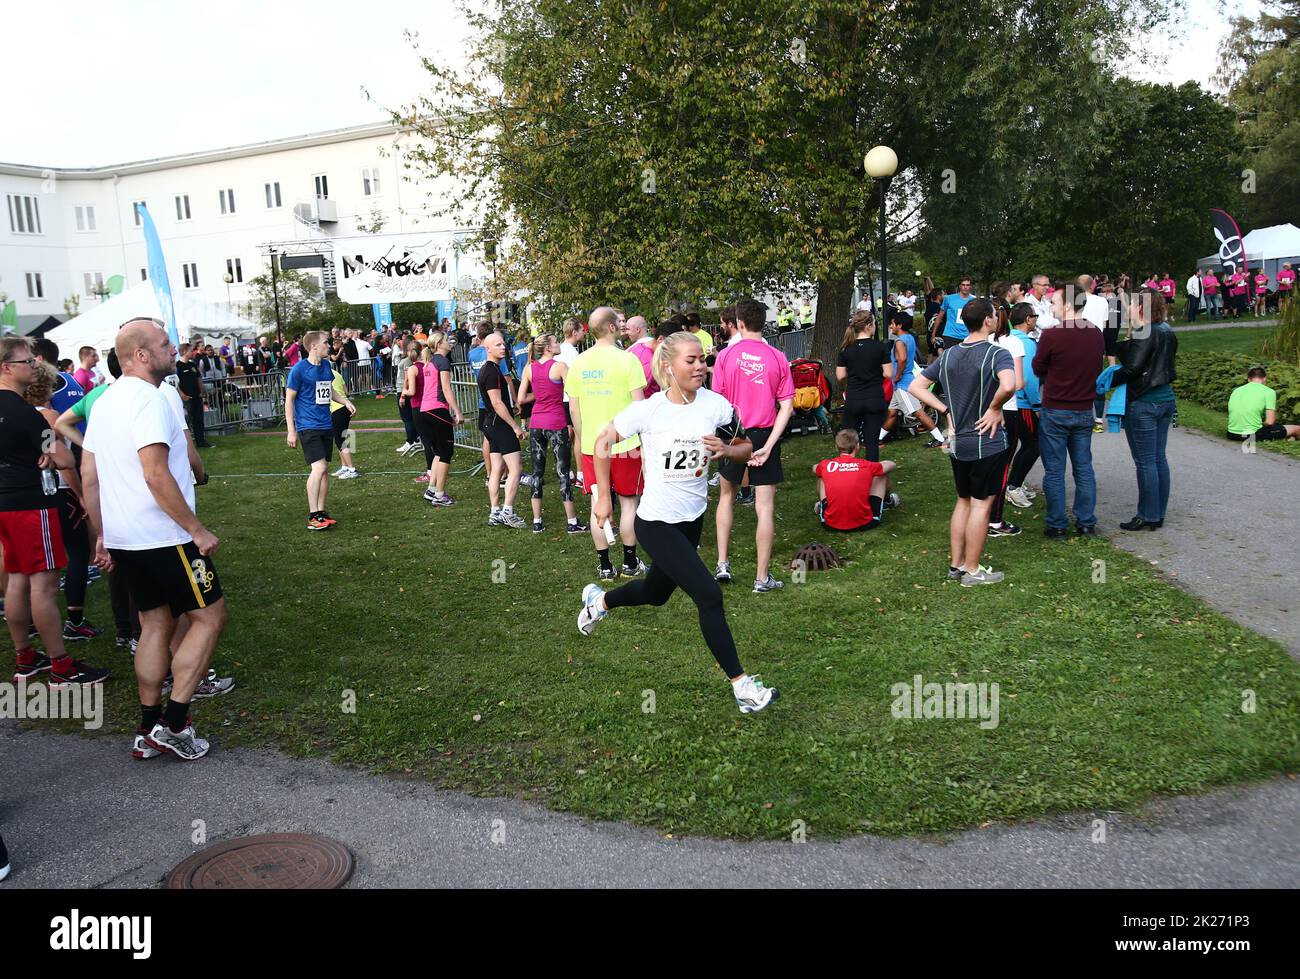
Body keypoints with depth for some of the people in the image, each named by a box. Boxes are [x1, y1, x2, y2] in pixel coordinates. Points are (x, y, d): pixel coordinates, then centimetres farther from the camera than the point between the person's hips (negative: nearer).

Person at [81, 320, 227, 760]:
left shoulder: (104, 403, 13)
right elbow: (156, 476, -24)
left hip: (122, 538, 9)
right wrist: (197, 529, -18)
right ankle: (174, 722, -1)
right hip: (163, 537, -9)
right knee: (209, 617, 1)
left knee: (155, 624, 15)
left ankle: (149, 732, 20)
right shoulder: (149, 399, -16)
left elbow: (88, 476, 16)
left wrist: (102, 535, 21)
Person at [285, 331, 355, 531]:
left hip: (326, 425, 7)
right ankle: (313, 516, -10)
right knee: (319, 467, -16)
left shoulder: (327, 366, 9)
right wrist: (291, 431, -11)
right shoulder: (299, 369, -11)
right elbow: (289, 400, -8)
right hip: (308, 425, -7)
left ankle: (321, 511, 18)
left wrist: (345, 401, 9)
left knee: (325, 469, 9)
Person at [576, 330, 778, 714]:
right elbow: (604, 441, -2)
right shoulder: (648, 409, -16)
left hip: (693, 516, 5)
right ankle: (741, 685, -1)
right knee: (709, 595, -13)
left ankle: (599, 600, 54)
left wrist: (726, 450, -19)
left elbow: (745, 449, 4)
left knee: (656, 592, 23)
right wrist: (604, 497, -2)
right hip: (656, 523, -5)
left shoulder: (716, 405, -8)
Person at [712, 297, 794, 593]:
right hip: (765, 436, -1)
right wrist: (768, 446, -9)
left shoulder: (726, 356, -6)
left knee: (727, 495, 22)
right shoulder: (778, 358, -3)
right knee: (765, 507, 3)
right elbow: (787, 407, -7)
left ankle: (722, 565, 20)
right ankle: (762, 578, 7)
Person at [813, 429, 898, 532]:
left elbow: (814, 469, 26)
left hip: (831, 525, 1)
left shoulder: (826, 465, -1)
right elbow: (891, 464, 18)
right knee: (882, 473, 19)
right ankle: (887, 501, 46)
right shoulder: (866, 465, -4)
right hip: (864, 524, -1)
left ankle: (820, 506, 46)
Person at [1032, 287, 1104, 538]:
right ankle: (1087, 522, 20)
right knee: (1084, 468, 14)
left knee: (1054, 472, 5)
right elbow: (1096, 367, 12)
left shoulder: (1051, 335, -18)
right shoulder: (1097, 335, 0)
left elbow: (1038, 368, -4)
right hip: (1085, 411, 5)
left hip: (1055, 412, -5)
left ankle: (1057, 525, 10)